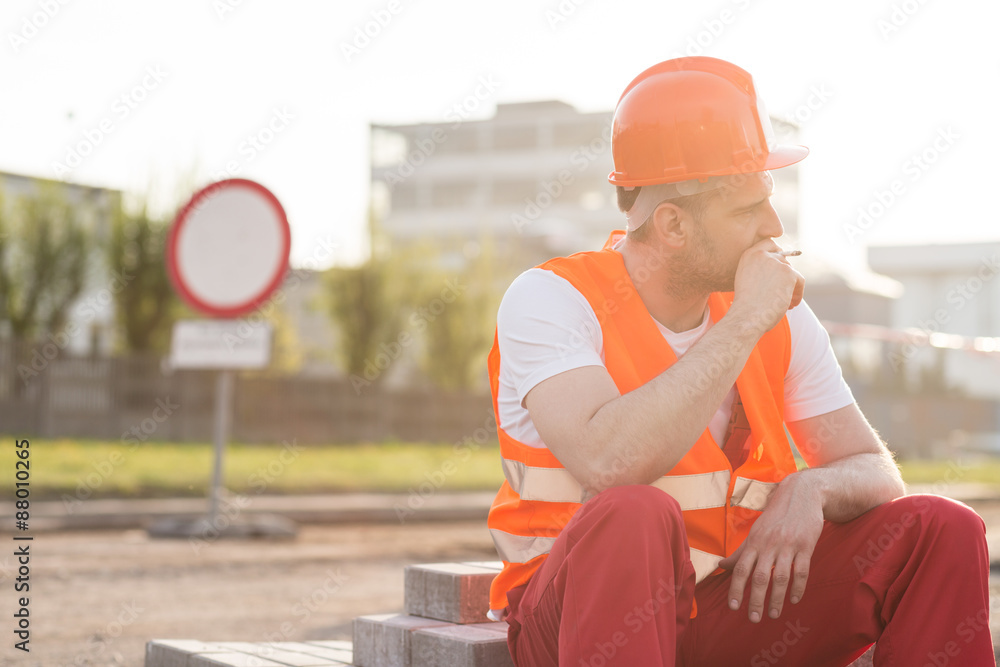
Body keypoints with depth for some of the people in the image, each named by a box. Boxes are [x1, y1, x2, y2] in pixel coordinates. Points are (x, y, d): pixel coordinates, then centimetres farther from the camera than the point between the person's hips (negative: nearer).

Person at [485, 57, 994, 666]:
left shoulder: (783, 319, 4)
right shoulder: (552, 300, -13)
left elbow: (878, 475, 7)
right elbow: (608, 464, -31)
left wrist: (810, 489, -18)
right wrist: (746, 324, -24)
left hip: (739, 601, 5)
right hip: (578, 610, -5)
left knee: (942, 530, -11)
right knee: (633, 515, -38)